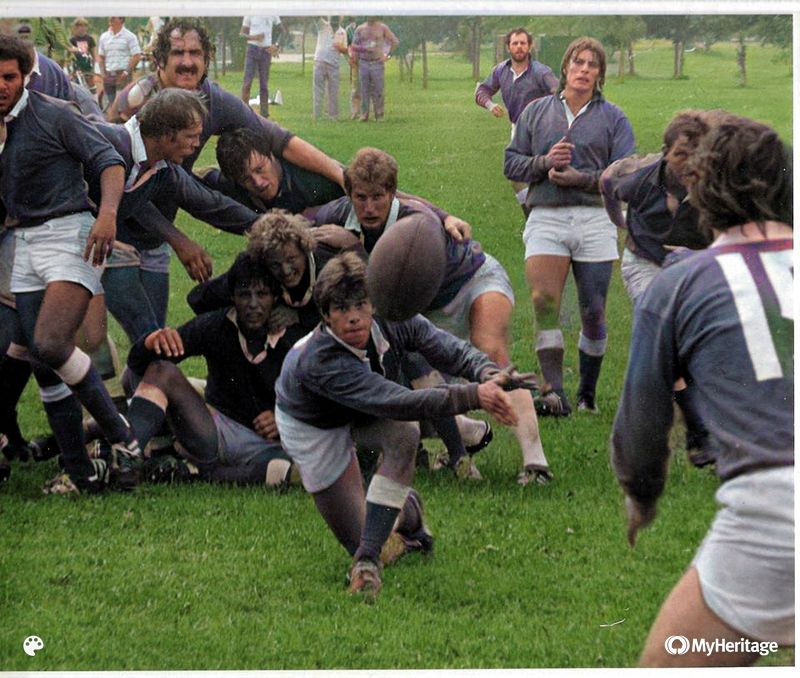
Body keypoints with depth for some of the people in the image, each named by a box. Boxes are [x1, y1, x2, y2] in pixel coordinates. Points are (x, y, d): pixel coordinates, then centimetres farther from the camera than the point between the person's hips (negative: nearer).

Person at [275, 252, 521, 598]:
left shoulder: (392, 320, -27)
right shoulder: (318, 362, -44)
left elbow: (451, 350, -28)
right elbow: (398, 403, -52)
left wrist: (490, 375, -50)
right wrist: (473, 396, -59)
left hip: (366, 414, 4)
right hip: (313, 427, -4)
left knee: (404, 436, -32)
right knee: (358, 536, -6)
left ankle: (368, 558, -24)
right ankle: (406, 511, 31)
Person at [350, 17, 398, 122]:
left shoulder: (382, 28, 3)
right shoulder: (360, 29, 7)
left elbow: (395, 41, 9)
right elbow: (354, 46, 11)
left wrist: (387, 55, 3)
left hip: (377, 63, -1)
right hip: (363, 63, 1)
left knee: (378, 90, -2)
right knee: (364, 90, 2)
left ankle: (379, 115, 4)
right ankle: (364, 115, 8)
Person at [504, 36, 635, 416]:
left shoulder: (612, 118, 11)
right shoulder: (535, 112, 15)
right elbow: (511, 164, 12)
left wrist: (582, 178, -12)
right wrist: (544, 162, -7)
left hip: (594, 220, 0)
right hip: (545, 218, 0)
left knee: (593, 312, 1)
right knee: (544, 301, -18)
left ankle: (587, 395, 15)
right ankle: (554, 392, -25)